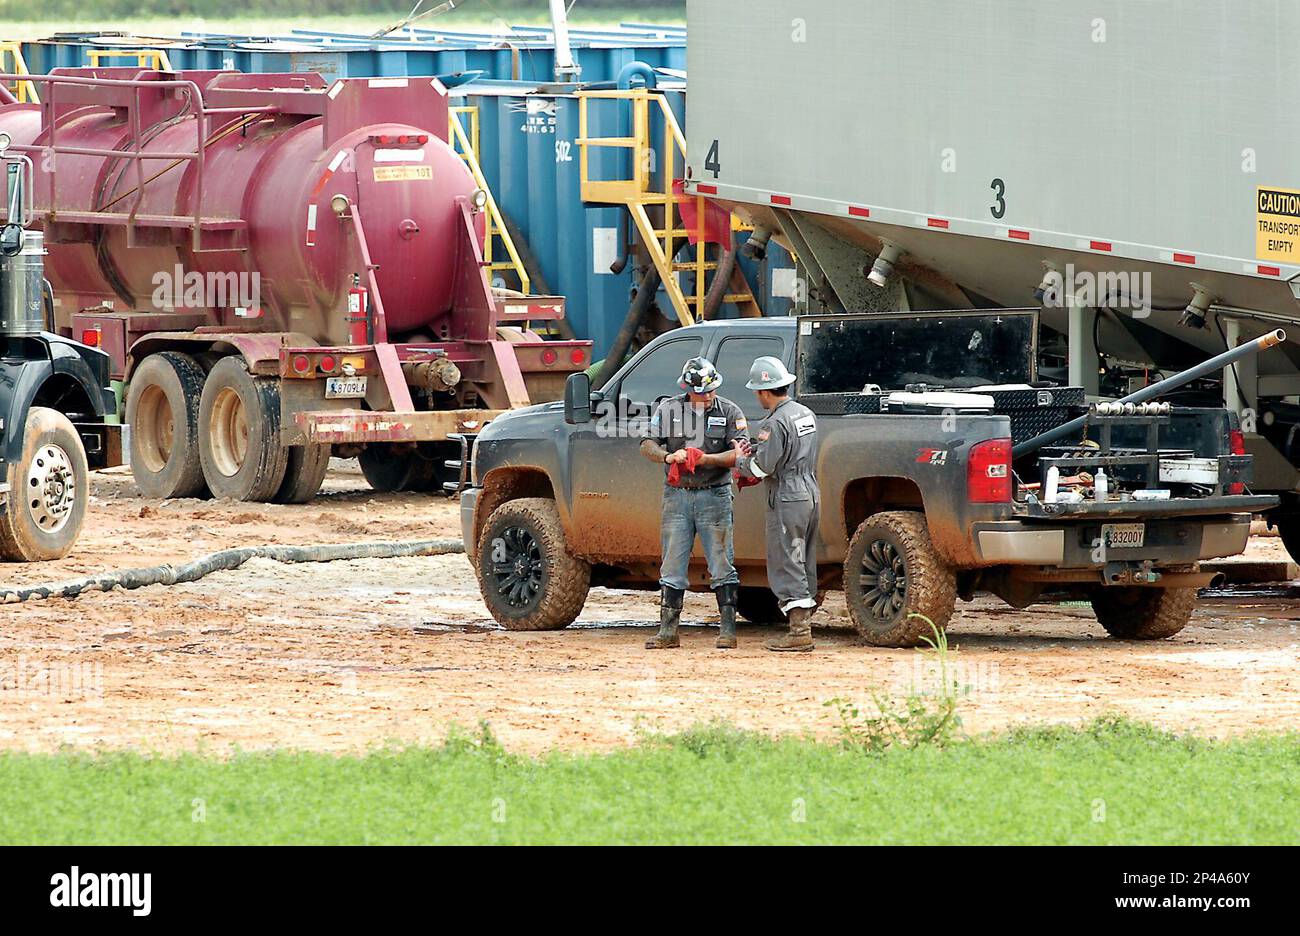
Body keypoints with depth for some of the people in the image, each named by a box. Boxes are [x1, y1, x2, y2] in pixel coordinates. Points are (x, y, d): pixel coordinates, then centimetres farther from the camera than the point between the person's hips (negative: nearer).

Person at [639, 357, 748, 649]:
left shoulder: (729, 412, -1)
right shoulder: (668, 409, 3)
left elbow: (739, 454, -9)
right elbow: (647, 445, 1)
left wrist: (704, 459, -22)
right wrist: (668, 456, -20)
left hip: (714, 496, -2)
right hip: (677, 495, 2)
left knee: (722, 565, -1)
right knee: (672, 566, 4)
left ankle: (728, 630, 3)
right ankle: (668, 631, 8)